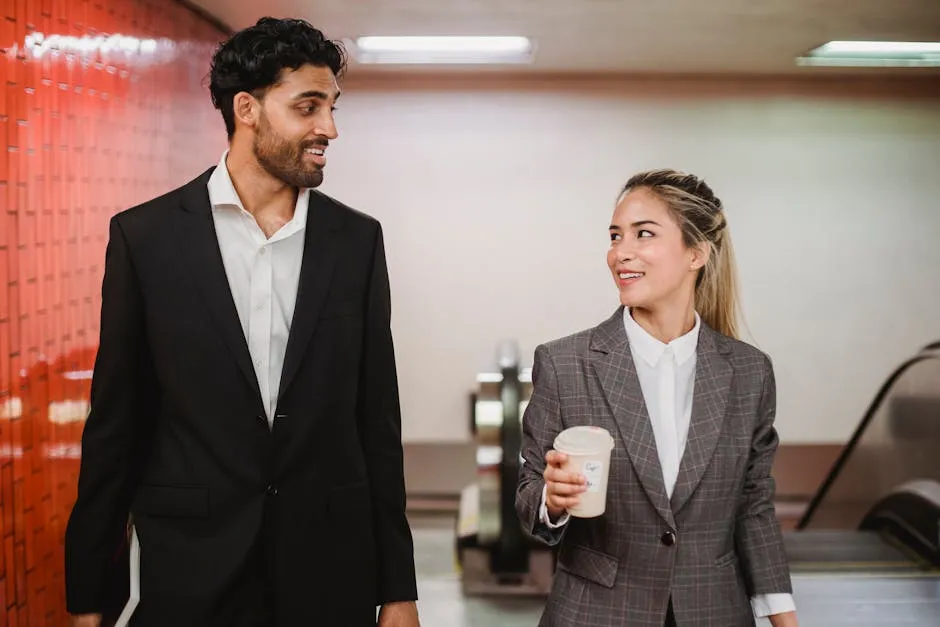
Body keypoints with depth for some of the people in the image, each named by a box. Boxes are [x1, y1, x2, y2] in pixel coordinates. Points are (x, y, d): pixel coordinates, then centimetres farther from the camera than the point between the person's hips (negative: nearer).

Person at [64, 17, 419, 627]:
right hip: (191, 576, -1)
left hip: (331, 577, 2)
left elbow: (377, 419, 4)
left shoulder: (357, 239, 2)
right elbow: (116, 422, 1)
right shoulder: (146, 235, -3)